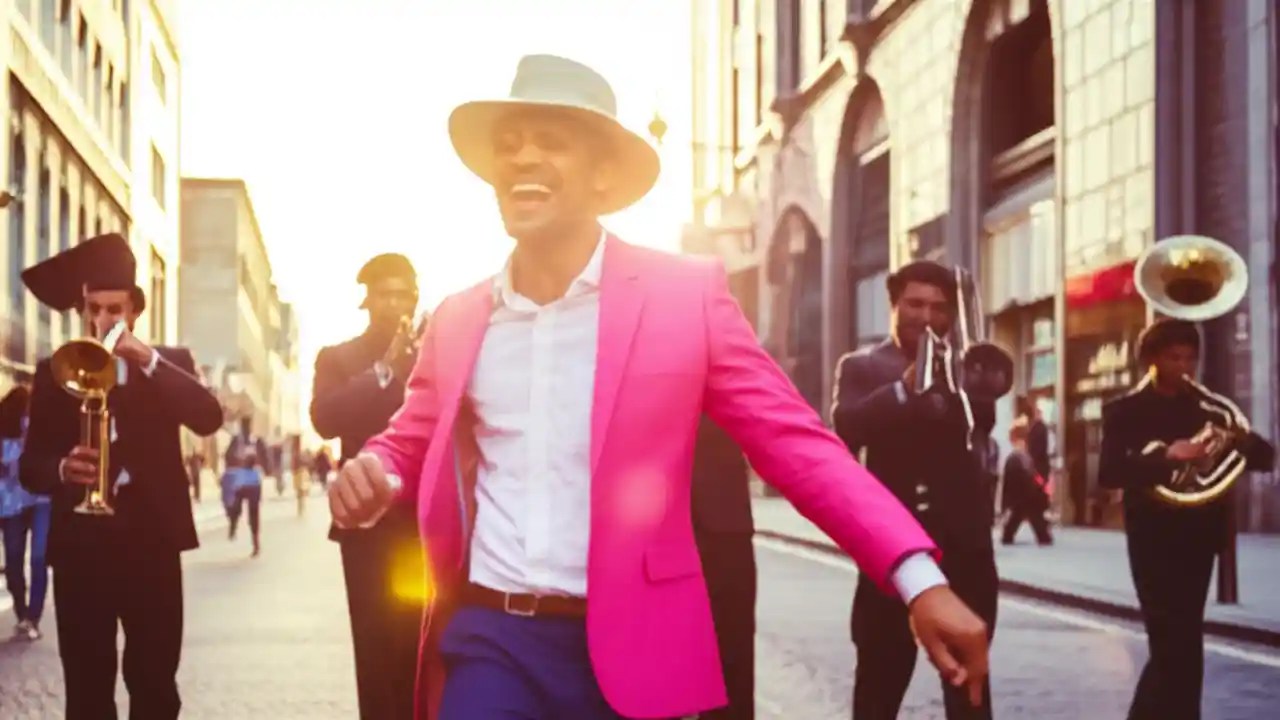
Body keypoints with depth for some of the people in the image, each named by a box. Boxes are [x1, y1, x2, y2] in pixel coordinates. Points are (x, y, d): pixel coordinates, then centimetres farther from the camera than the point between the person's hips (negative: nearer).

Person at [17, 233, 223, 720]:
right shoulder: (54, 371, 10)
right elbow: (29, 465, 4)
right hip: (80, 543, 0)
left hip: (150, 539, 0)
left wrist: (148, 359, -17)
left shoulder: (170, 362, 10)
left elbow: (209, 418, -9)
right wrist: (61, 468, -19)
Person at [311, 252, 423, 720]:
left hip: (426, 519, 1)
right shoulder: (338, 358, 8)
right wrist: (384, 369, -18)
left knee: (422, 646, -1)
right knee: (376, 647, -5)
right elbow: (325, 419, -11)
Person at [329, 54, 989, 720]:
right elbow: (408, 448, 22)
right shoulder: (457, 319, 10)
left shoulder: (684, 292, -2)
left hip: (632, 649, -2)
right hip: (488, 642, 2)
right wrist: (369, 474, -3)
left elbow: (794, 442, -3)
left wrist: (919, 579, -14)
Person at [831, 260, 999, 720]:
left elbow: (984, 422, -2)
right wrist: (905, 386, -22)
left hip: (962, 534, 2)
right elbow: (844, 429, -11)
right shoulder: (861, 366, 7)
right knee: (881, 673, 2)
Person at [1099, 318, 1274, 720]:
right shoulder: (1125, 411, -1)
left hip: (1197, 538, 5)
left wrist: (1242, 443, -16)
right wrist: (1167, 457, -27)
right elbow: (1108, 473, -15)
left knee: (1181, 647, 10)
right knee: (1176, 648, -11)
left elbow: (1265, 458, 7)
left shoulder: (1204, 409, 12)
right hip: (1155, 539, -5)